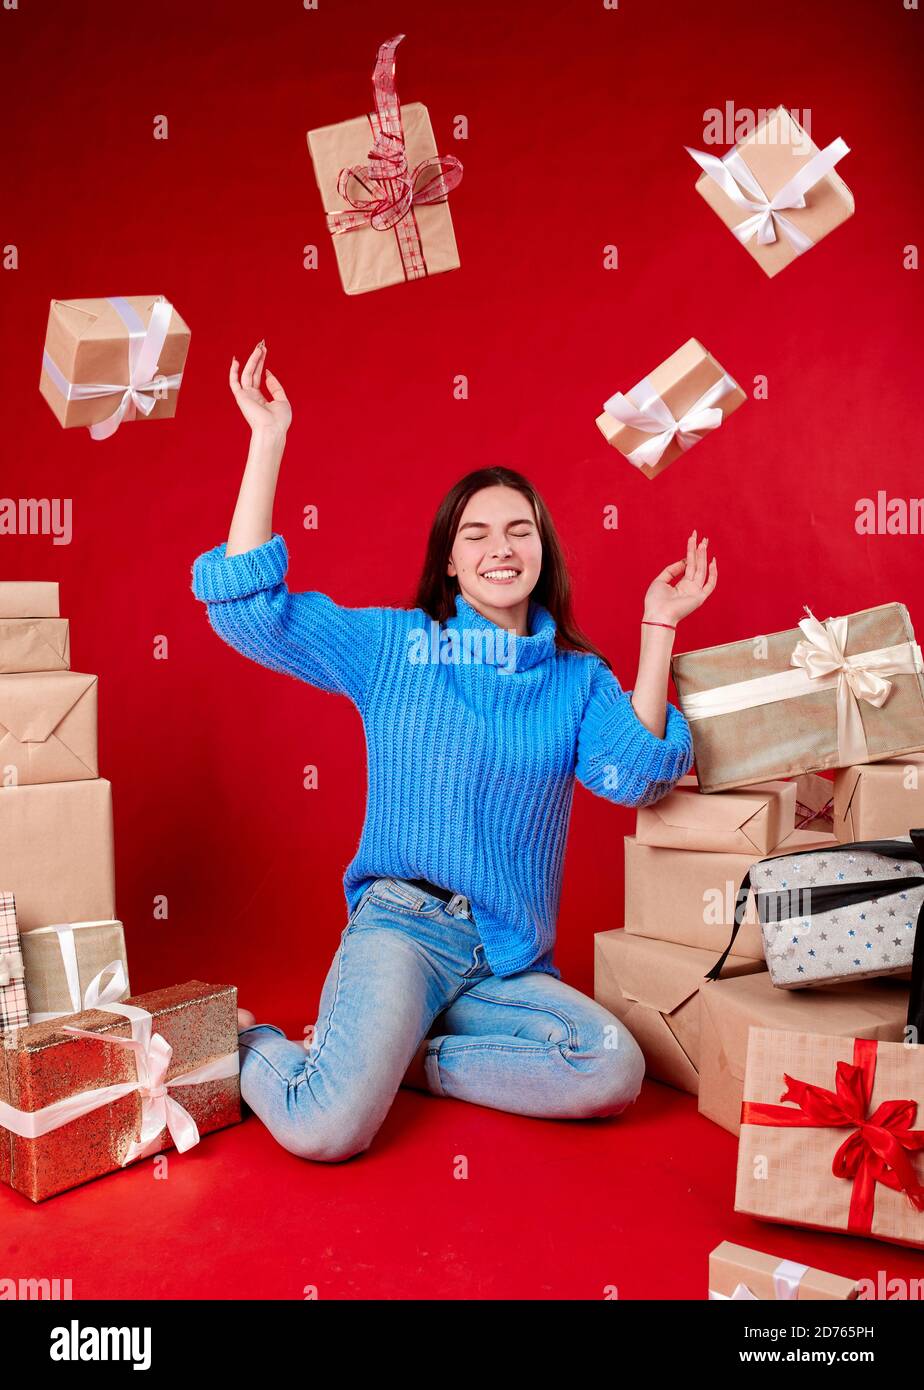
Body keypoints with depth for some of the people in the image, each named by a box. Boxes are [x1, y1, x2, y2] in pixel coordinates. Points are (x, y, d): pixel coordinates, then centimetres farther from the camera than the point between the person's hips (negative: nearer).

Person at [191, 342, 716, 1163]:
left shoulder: (579, 677, 9)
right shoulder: (391, 645, 2)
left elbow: (635, 775, -8)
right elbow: (247, 607, -7)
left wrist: (659, 628, -7)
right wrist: (269, 440, -10)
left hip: (511, 959, 4)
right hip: (402, 926, -3)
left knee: (615, 1070, -23)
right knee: (327, 1130, -24)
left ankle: (392, 1052, -3)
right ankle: (248, 1042, 11)